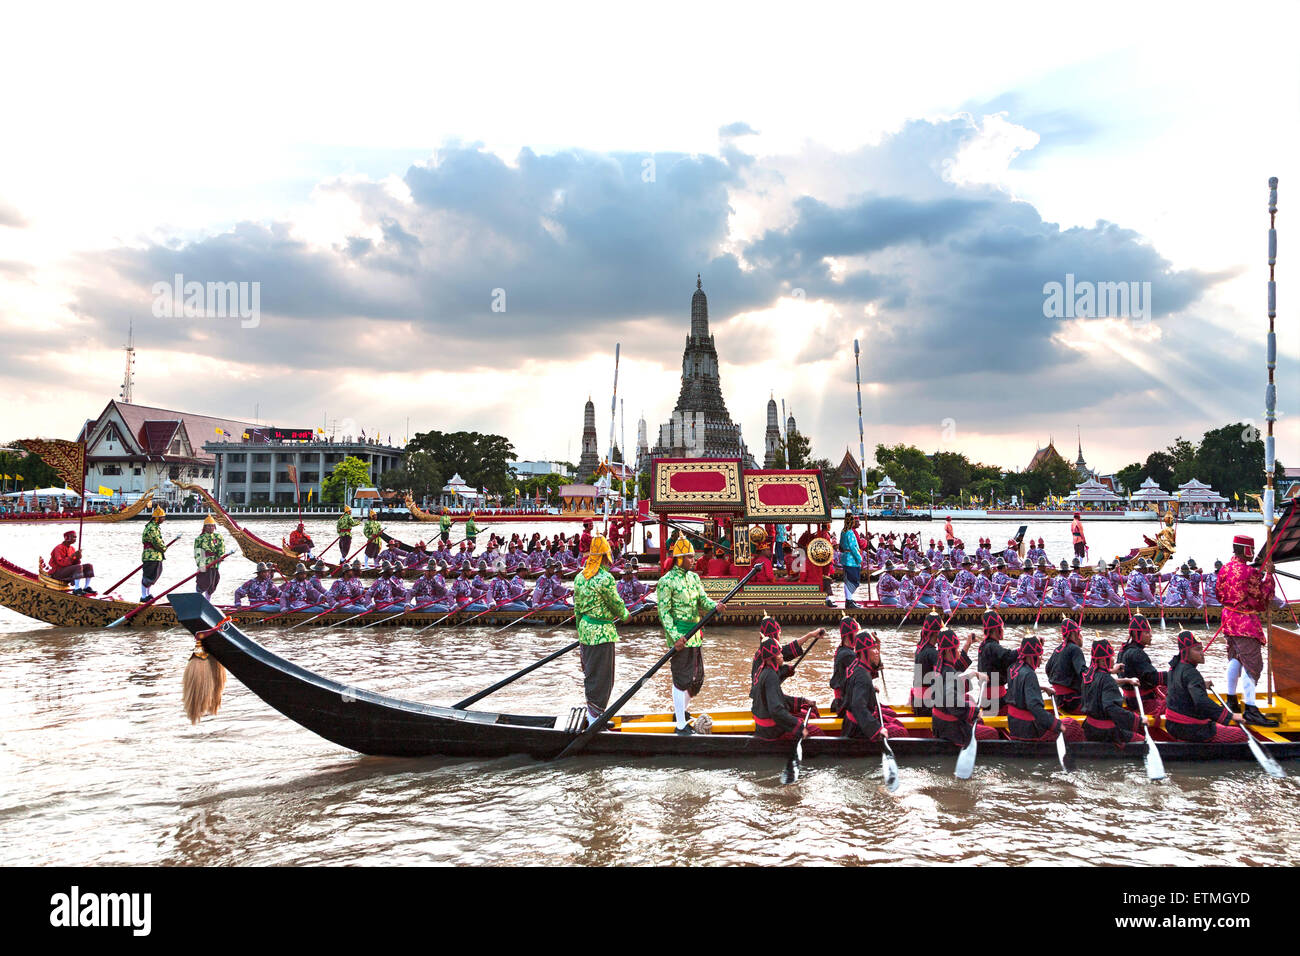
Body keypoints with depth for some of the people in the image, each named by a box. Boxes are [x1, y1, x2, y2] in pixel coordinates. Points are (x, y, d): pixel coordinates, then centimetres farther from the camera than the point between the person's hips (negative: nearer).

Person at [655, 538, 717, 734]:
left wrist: (715, 606, -17)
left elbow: (703, 600, 7)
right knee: (681, 679, -4)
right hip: (679, 635, -8)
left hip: (695, 635, 8)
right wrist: (675, 637, -21)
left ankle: (681, 711, 34)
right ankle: (681, 725, 4)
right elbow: (664, 613, -14)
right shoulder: (667, 581, -12)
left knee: (697, 677, 16)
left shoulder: (694, 577, 11)